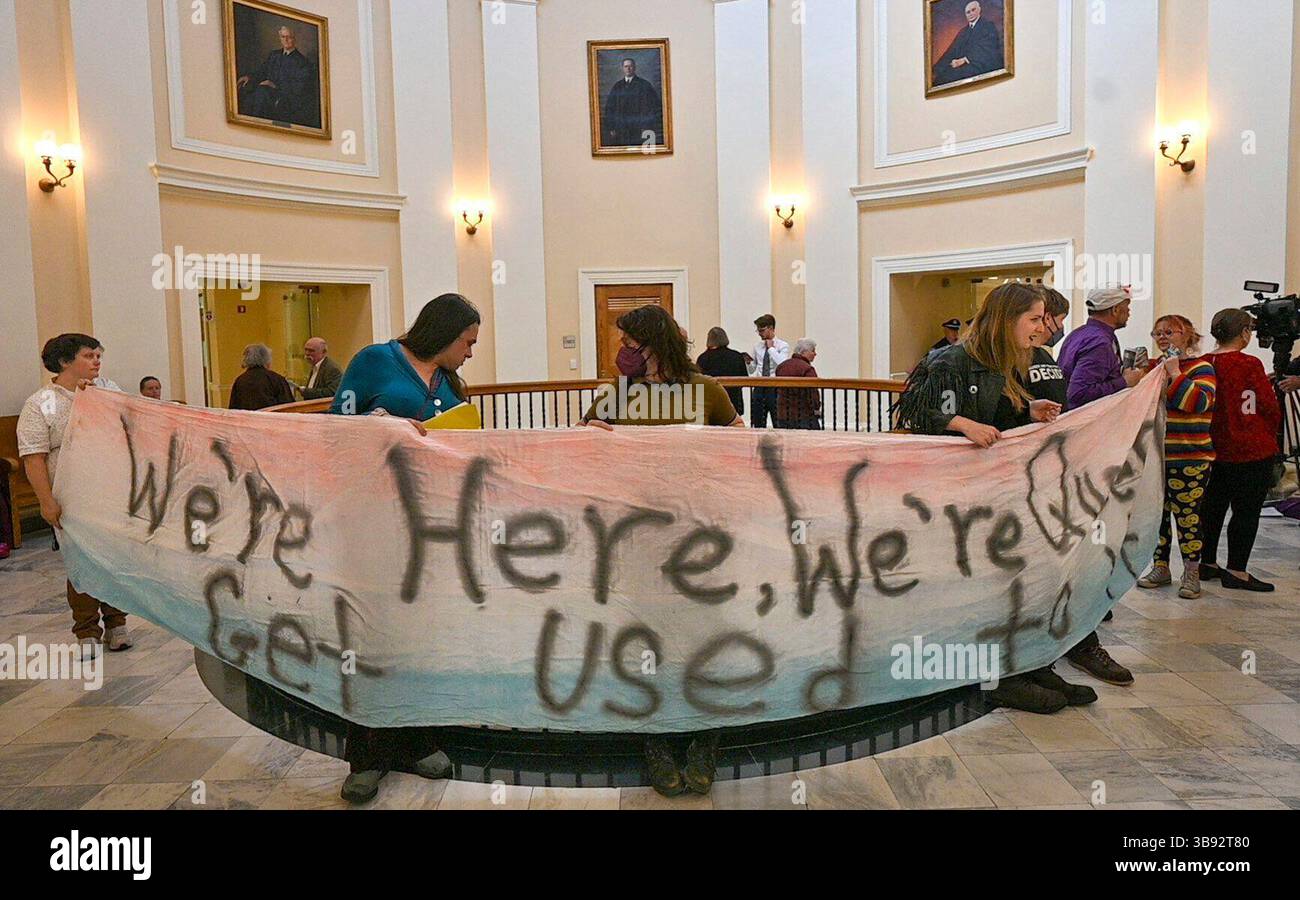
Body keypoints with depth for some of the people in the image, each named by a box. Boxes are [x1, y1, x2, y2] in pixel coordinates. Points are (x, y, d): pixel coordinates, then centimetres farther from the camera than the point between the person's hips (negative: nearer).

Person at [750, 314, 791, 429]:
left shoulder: (783, 346, -2)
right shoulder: (757, 346, 12)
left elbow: (782, 365, -20)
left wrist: (771, 348, -13)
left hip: (775, 388, -4)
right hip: (759, 388, 4)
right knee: (757, 424, 6)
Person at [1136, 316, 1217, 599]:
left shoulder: (1200, 367, -5)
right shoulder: (1153, 365, 13)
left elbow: (1200, 401, -22)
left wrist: (1174, 373, -22)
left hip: (1189, 459, -6)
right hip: (1154, 456, 6)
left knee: (1187, 514, -2)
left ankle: (1192, 574, 10)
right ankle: (1160, 568, 22)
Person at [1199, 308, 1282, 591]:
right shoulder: (1249, 365, -15)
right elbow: (1270, 406, -7)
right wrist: (1269, 436, 11)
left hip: (1214, 449, 6)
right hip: (1251, 451, -6)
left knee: (1212, 506, 14)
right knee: (1247, 511, 2)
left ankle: (1207, 563, 24)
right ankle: (1237, 572, 7)